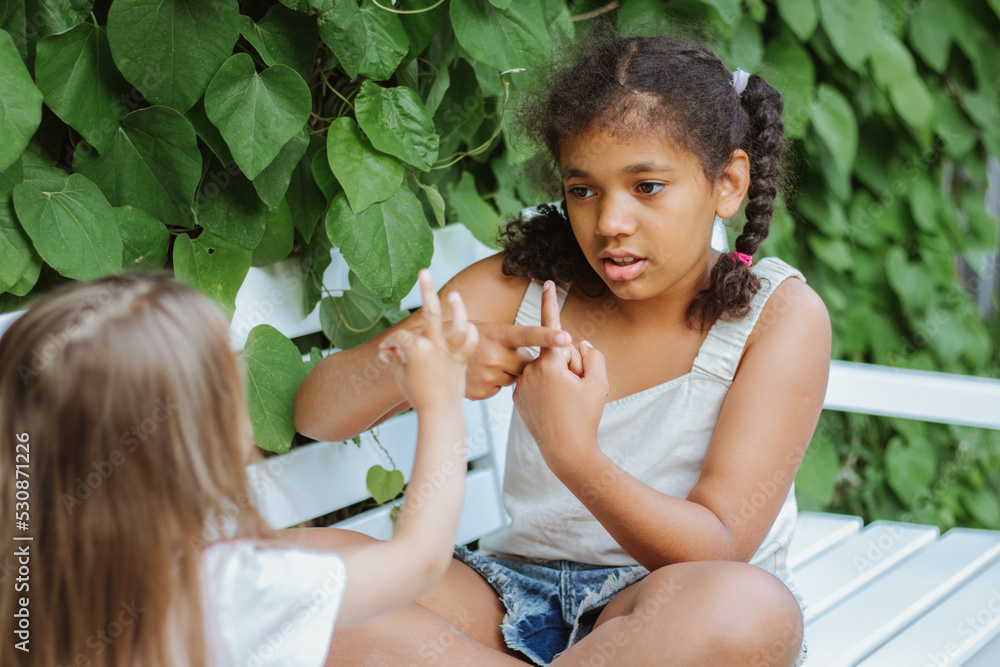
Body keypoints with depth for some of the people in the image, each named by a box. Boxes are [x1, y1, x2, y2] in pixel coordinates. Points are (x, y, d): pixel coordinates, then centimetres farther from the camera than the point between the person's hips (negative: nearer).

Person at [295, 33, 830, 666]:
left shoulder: (780, 314, -7)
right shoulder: (523, 283, 1)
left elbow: (717, 551, -15)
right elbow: (317, 413, -4)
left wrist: (573, 452, -32)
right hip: (519, 587, 3)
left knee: (749, 609, -40)